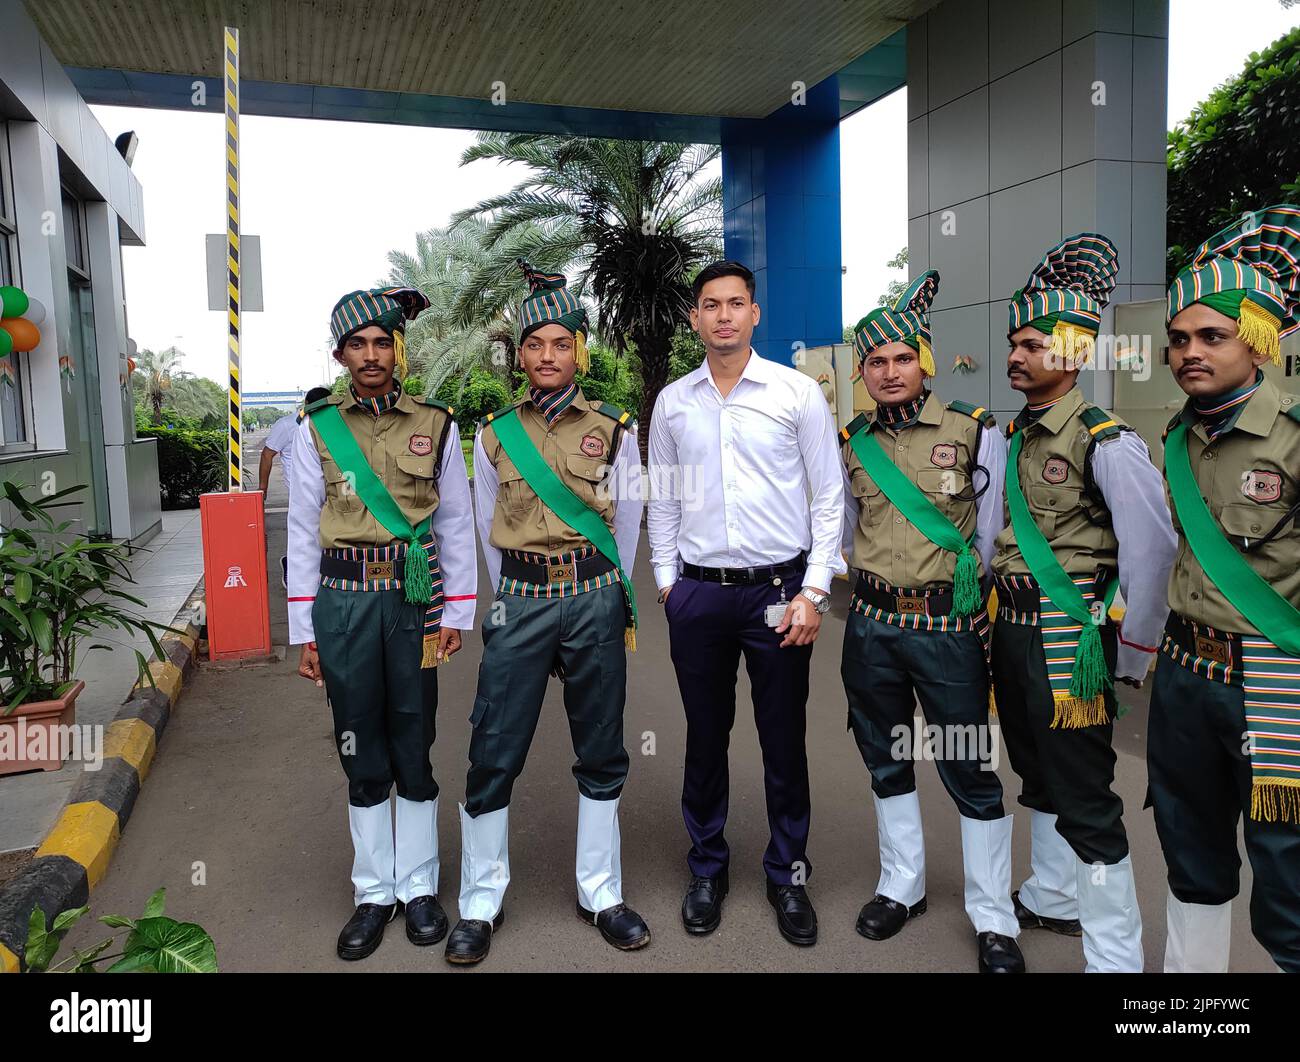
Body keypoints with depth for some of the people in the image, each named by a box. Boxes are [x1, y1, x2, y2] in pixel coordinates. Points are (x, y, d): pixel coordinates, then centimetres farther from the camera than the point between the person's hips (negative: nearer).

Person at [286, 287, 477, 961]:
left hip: (415, 599, 0)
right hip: (343, 601, 1)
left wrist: (455, 615, 1)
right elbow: (303, 533, 6)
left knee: (414, 749, 7)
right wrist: (304, 633, 3)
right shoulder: (317, 430, 5)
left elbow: (457, 526, 5)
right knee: (362, 757, 9)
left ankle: (418, 887, 24)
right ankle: (374, 893, 24)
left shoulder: (435, 425, 4)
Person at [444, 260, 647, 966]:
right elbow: (490, 531, 13)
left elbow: (625, 526, 9)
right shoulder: (494, 434, 5)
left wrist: (603, 603, 12)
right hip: (519, 603, 0)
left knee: (601, 753, 9)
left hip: (596, 601, 0)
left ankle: (601, 893, 25)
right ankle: (481, 902, 18)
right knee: (493, 756, 1)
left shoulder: (614, 430, 3)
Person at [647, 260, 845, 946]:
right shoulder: (672, 402, 7)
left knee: (784, 742, 9)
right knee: (705, 738, 13)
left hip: (779, 590, -2)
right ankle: (707, 870, 32)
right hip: (698, 594, 2)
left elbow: (829, 497, -1)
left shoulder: (798, 392, -2)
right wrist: (667, 579, 7)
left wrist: (814, 591, -6)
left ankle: (787, 876, 29)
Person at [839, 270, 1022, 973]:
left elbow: (994, 532, 0)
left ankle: (994, 920, 18)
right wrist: (879, 582, 11)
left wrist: (973, 597, 1)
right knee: (886, 760, 15)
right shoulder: (850, 444, 6)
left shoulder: (976, 432, -5)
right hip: (872, 624, 4)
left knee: (969, 770, 2)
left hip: (950, 626, -4)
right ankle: (901, 887, 33)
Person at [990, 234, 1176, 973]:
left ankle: (1116, 955, 13)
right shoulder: (1013, 435, 8)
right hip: (1014, 632, 8)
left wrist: (1132, 658, -11)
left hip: (1068, 638, -8)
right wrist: (1002, 618, 15)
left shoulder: (1106, 441, -16)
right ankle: (1052, 899, 42)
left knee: (1085, 801, -2)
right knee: (1039, 778, 22)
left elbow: (1153, 553, -18)